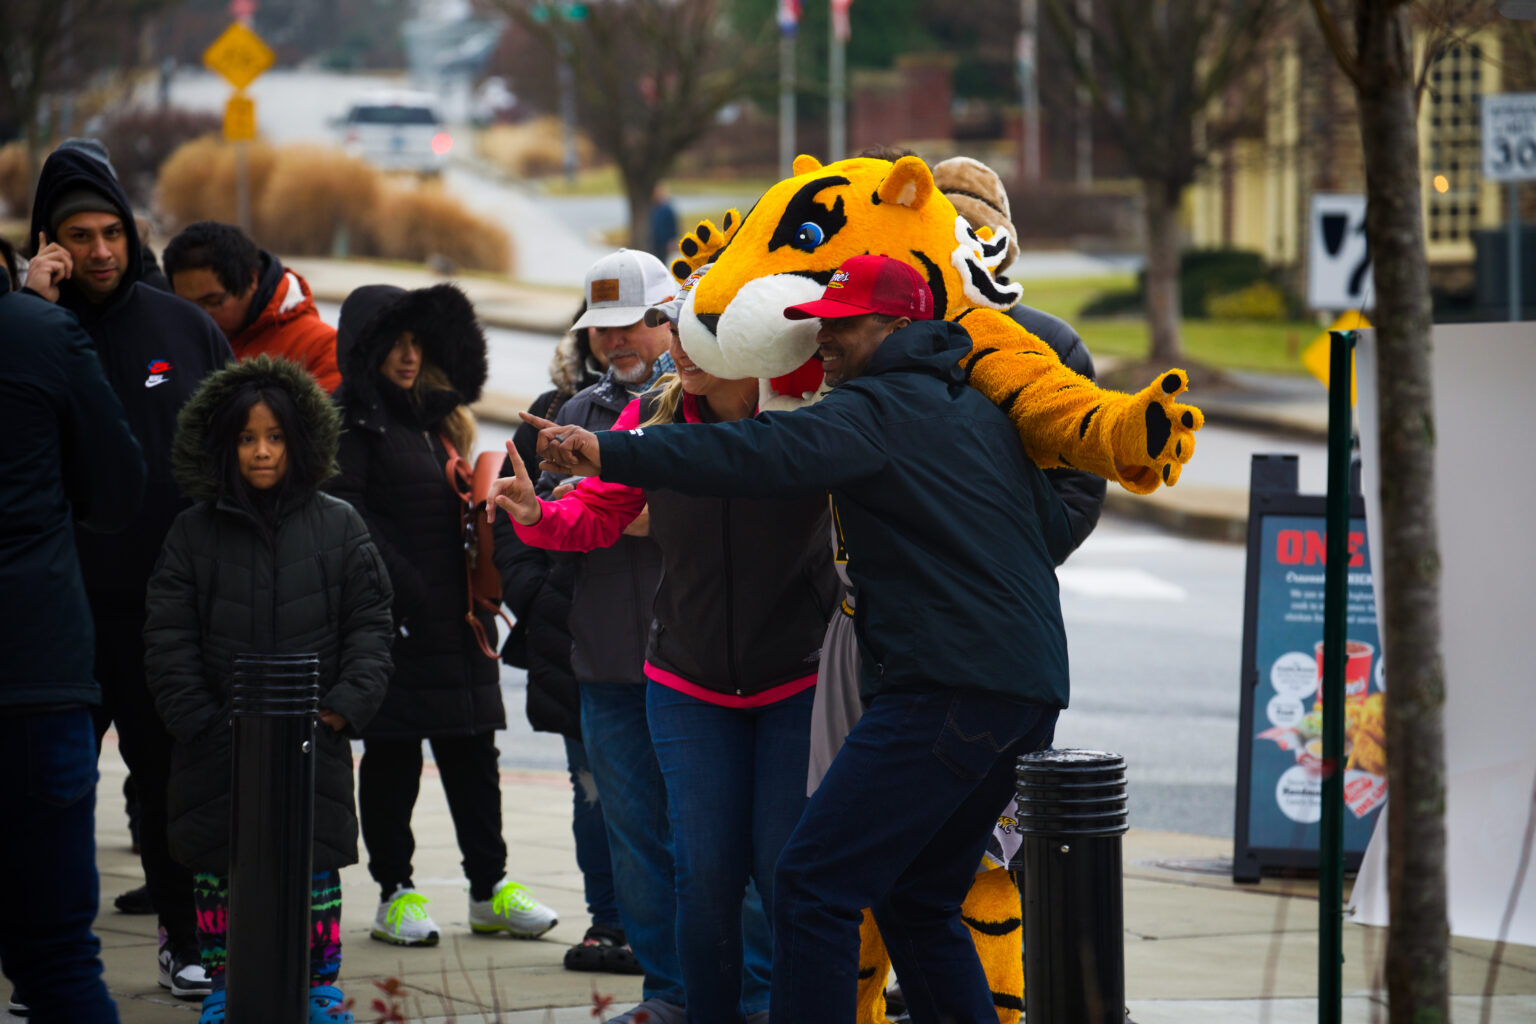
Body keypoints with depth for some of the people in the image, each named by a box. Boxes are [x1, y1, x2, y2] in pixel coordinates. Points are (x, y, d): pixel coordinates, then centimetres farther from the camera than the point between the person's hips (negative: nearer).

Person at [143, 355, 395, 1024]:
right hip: (219, 744, 1)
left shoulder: (339, 529, 3)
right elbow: (168, 640, 3)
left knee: (316, 866, 3)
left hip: (314, 742, -1)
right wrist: (194, 717, -5)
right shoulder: (194, 533, 4)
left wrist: (344, 706, -6)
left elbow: (371, 626, 4)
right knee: (218, 867, 5)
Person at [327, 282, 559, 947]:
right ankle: (395, 894, 7)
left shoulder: (436, 416, 18)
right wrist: (402, 587, -20)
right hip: (394, 620, -7)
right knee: (393, 754, 0)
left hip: (456, 618, 7)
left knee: (473, 749, 8)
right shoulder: (350, 422, -7)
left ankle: (489, 888, 13)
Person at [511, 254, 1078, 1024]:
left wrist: (611, 454, -29)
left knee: (814, 883, -10)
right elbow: (1054, 515, 32)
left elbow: (769, 454, -24)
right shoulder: (978, 408, 21)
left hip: (949, 690, -10)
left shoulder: (881, 408, -7)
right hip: (1030, 686, 10)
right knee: (916, 899, 18)